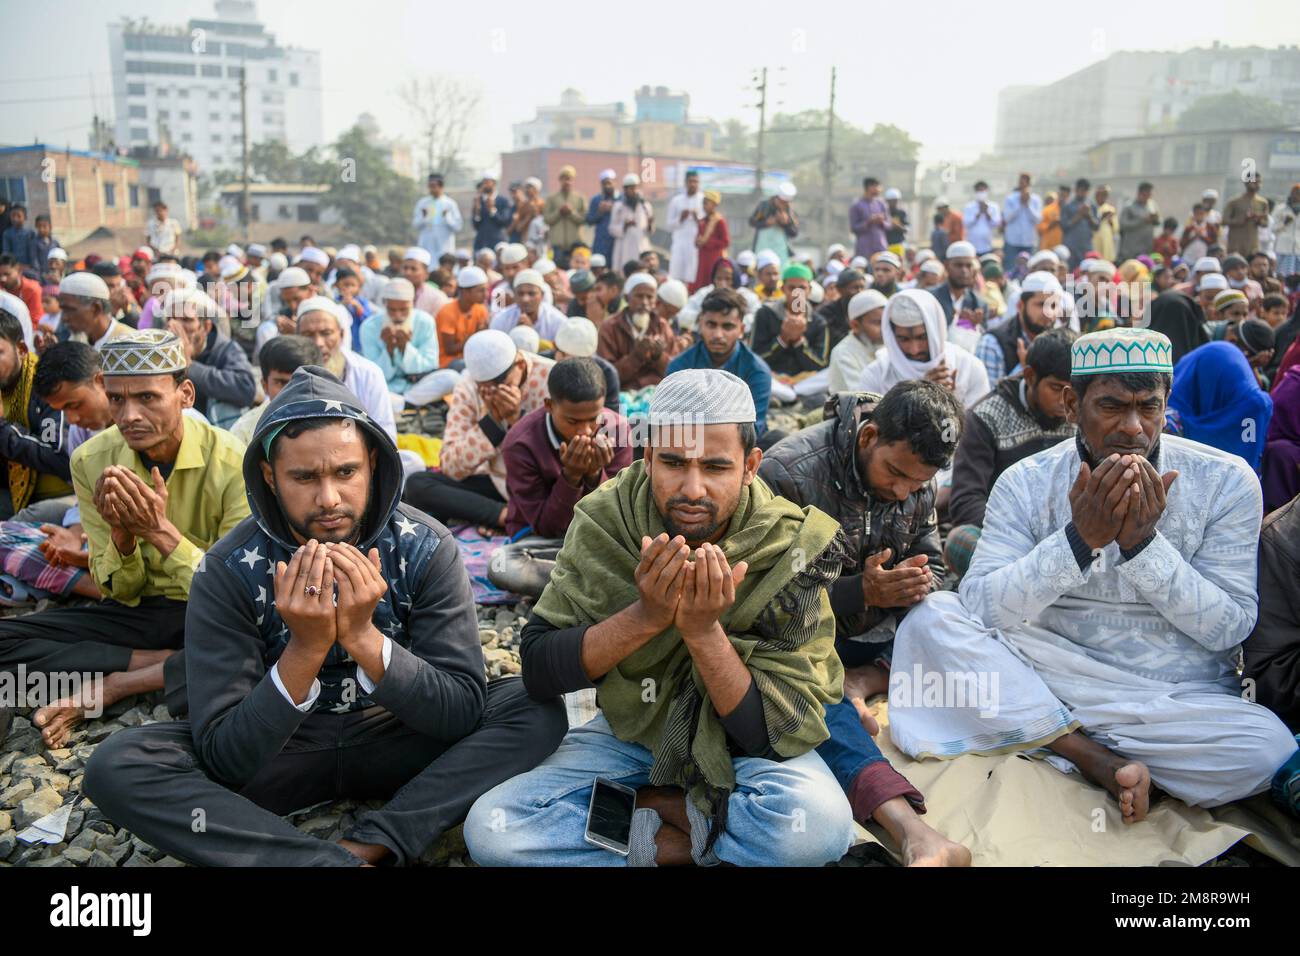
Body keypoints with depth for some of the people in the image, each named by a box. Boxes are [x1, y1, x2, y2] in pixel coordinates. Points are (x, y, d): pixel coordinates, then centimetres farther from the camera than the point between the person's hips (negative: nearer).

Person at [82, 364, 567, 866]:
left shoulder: (426, 548, -17)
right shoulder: (229, 570, -18)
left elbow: (463, 713, -19)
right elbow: (225, 760, -20)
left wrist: (363, 637, -33)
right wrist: (304, 649, -35)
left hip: (395, 741, 0)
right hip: (275, 750, 0)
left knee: (538, 707, -22)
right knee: (118, 765, -25)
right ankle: (350, 864, -29)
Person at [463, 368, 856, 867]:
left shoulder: (791, 550, -20)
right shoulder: (605, 522, -16)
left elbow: (777, 732, -20)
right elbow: (538, 672, -16)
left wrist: (703, 629, -34)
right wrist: (644, 616, -30)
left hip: (739, 744, -1)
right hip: (629, 729, 2)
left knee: (818, 823, -33)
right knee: (490, 830, -19)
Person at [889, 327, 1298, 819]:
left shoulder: (1225, 480, -5)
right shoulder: (1026, 482, -5)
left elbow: (1230, 628, -8)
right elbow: (978, 609, -14)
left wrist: (1144, 541, -21)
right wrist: (1080, 539, -25)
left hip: (1180, 697, 0)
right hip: (1047, 673, 0)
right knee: (931, 616, -21)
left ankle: (1047, 733, -13)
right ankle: (1099, 761, -20)